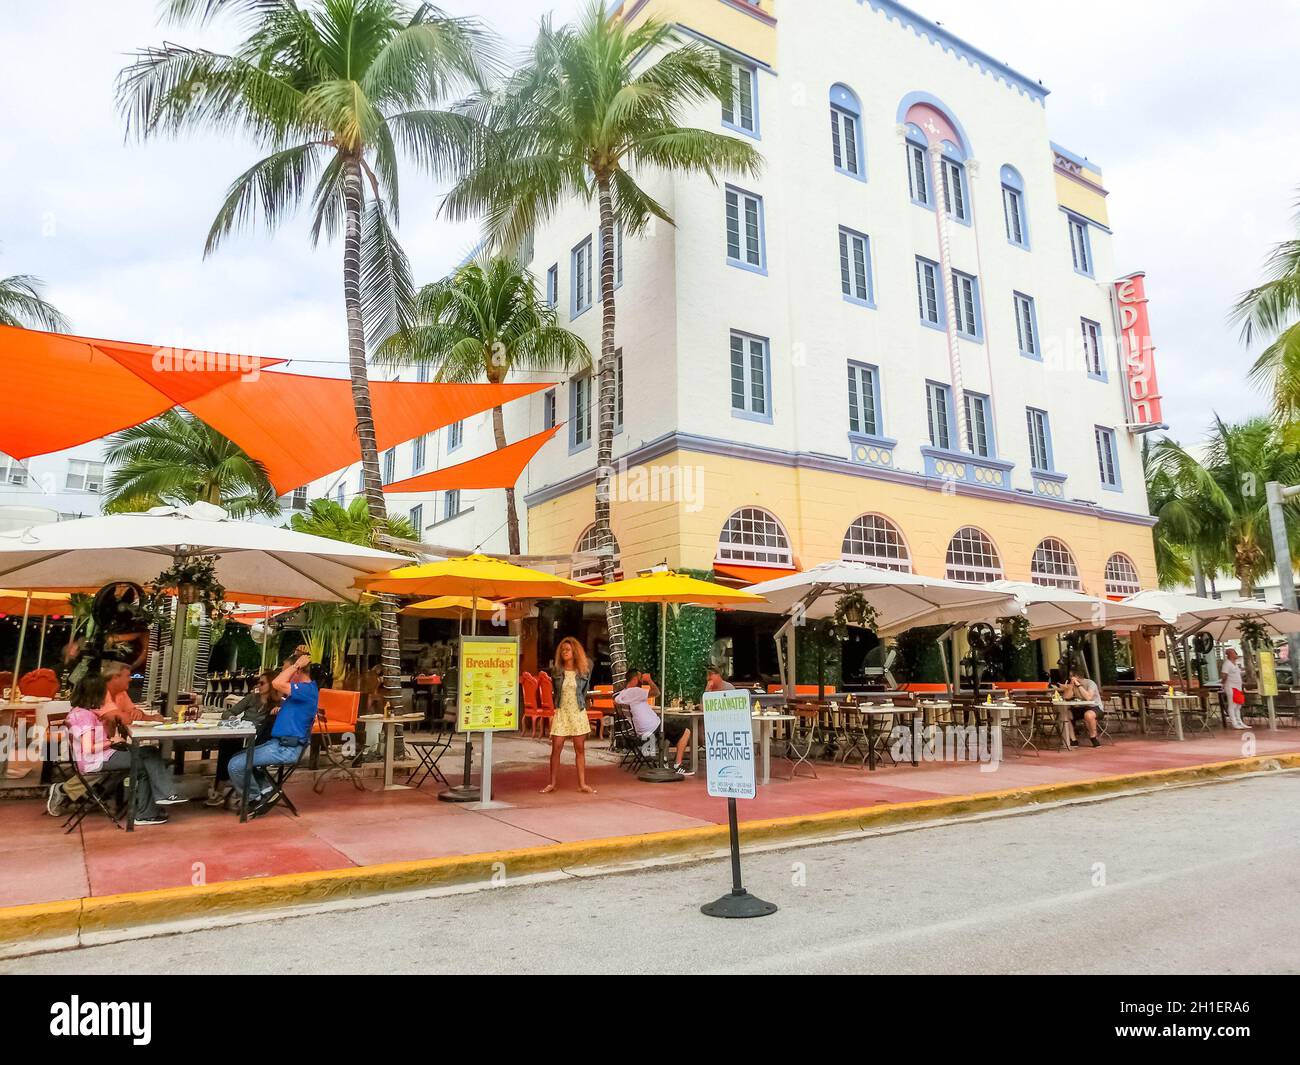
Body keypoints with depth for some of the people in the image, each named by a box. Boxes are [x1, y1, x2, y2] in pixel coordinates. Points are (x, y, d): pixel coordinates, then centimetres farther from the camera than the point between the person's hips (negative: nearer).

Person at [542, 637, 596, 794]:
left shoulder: (584, 670, 0)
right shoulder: (556, 671, 1)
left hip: (578, 712, 0)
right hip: (561, 712, 0)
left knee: (580, 749, 3)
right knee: (556, 749, -2)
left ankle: (582, 783, 10)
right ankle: (552, 784, 7)